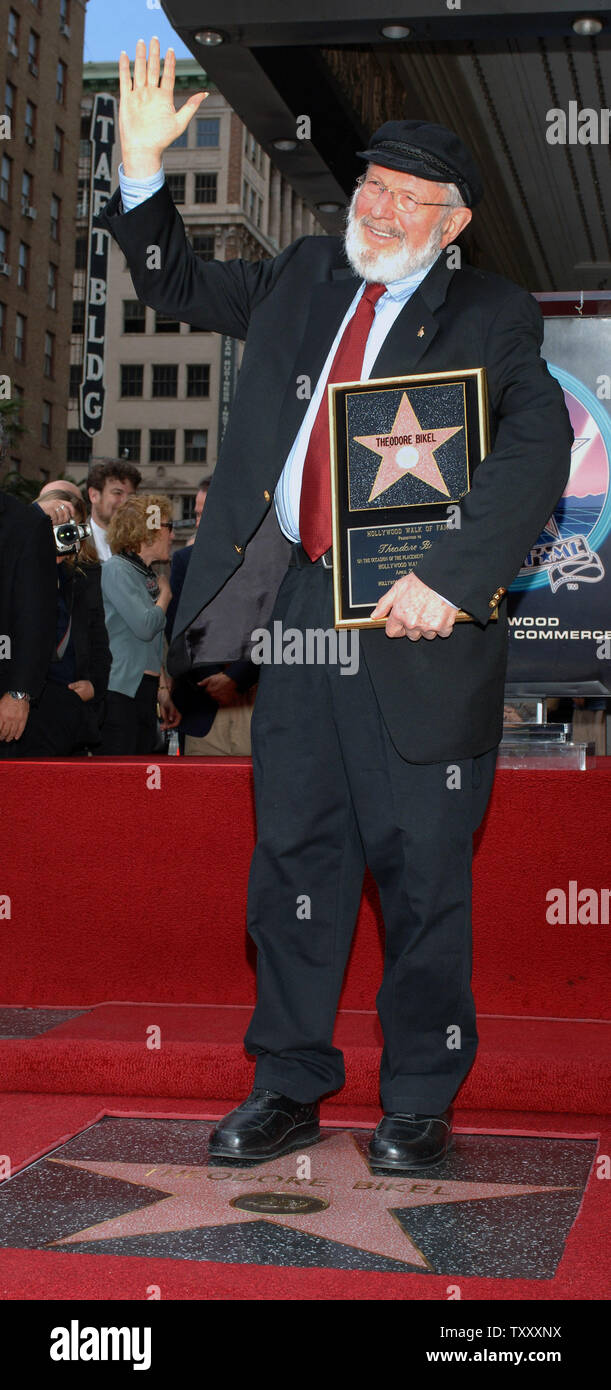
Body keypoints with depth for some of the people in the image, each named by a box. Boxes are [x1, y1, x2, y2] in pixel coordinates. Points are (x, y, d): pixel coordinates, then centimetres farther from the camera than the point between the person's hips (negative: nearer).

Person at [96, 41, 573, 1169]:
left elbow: (536, 453, -15)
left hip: (416, 626, -4)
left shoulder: (491, 318, -1)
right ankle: (288, 1088, 23)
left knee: (422, 870, 2)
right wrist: (144, 171, 11)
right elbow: (180, 286, 26)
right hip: (296, 607, 5)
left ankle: (420, 1103, 18)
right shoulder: (302, 279, 14)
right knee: (293, 856, 10)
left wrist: (451, 577, -25)